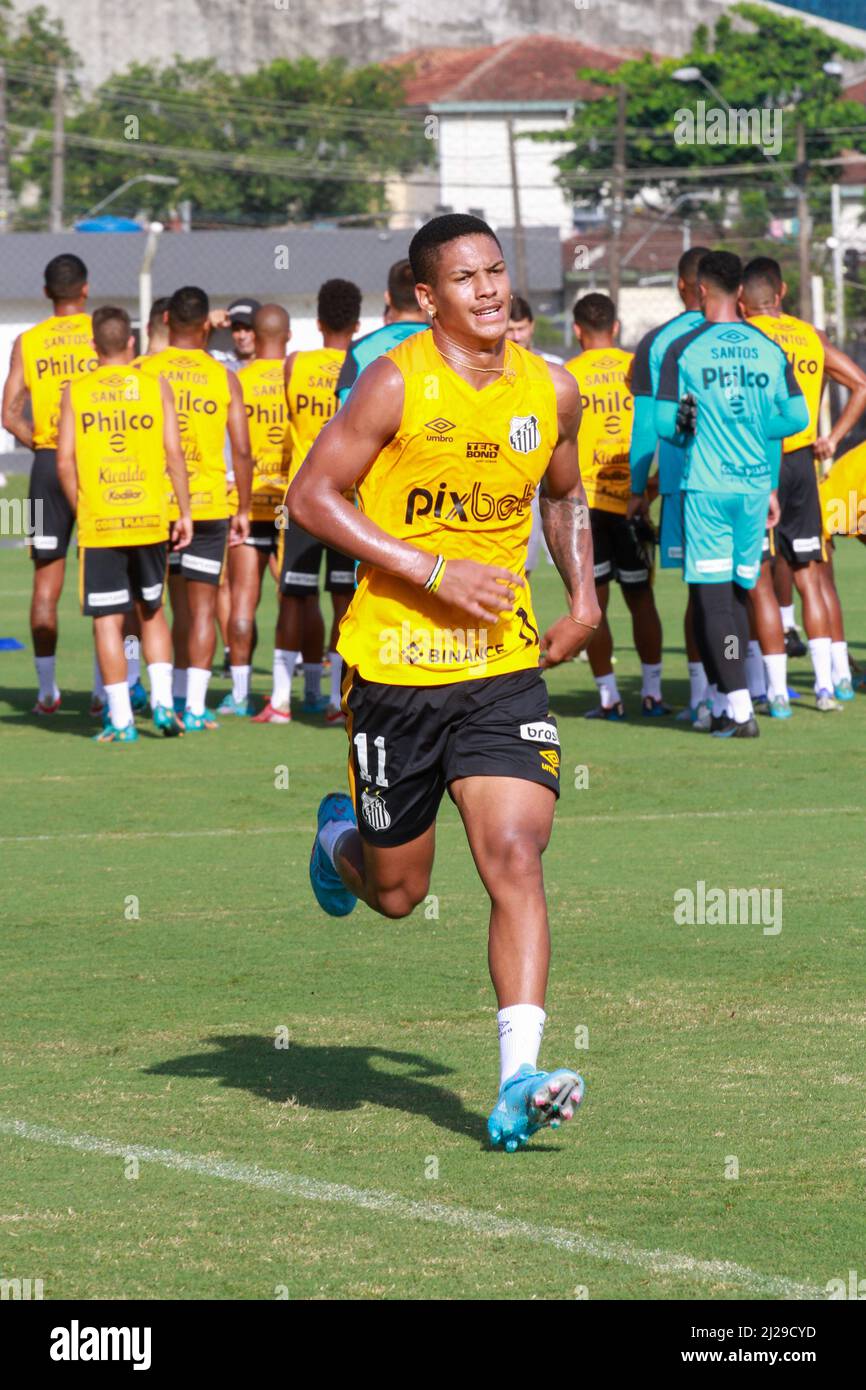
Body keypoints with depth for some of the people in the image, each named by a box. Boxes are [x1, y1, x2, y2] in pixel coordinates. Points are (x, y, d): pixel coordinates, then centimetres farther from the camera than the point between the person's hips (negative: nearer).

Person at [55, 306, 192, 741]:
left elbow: (65, 462, -3)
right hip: (150, 520, 2)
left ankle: (121, 719, 0)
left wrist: (81, 512, 9)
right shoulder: (155, 387, 1)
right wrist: (184, 512, 4)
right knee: (152, 612, 19)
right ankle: (162, 701, 7)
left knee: (107, 621, 3)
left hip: (98, 524, -2)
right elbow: (174, 454, -2)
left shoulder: (76, 392, 0)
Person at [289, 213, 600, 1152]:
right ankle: (339, 838, 47)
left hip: (504, 665, 3)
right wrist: (434, 571, -17)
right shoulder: (397, 385, -10)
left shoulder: (551, 392, 5)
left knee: (515, 860, -15)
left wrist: (583, 596, 9)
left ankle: (518, 1084, -18)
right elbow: (312, 496, -11)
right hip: (395, 664, -3)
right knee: (396, 892, 9)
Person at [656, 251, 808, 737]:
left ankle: (739, 708, -12)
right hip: (756, 483, 4)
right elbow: (797, 418, 3)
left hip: (706, 485, -4)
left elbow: (665, 424, -7)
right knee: (739, 592, 13)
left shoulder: (684, 349, -5)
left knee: (712, 596, -3)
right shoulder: (768, 348, 5)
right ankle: (727, 700, 17)